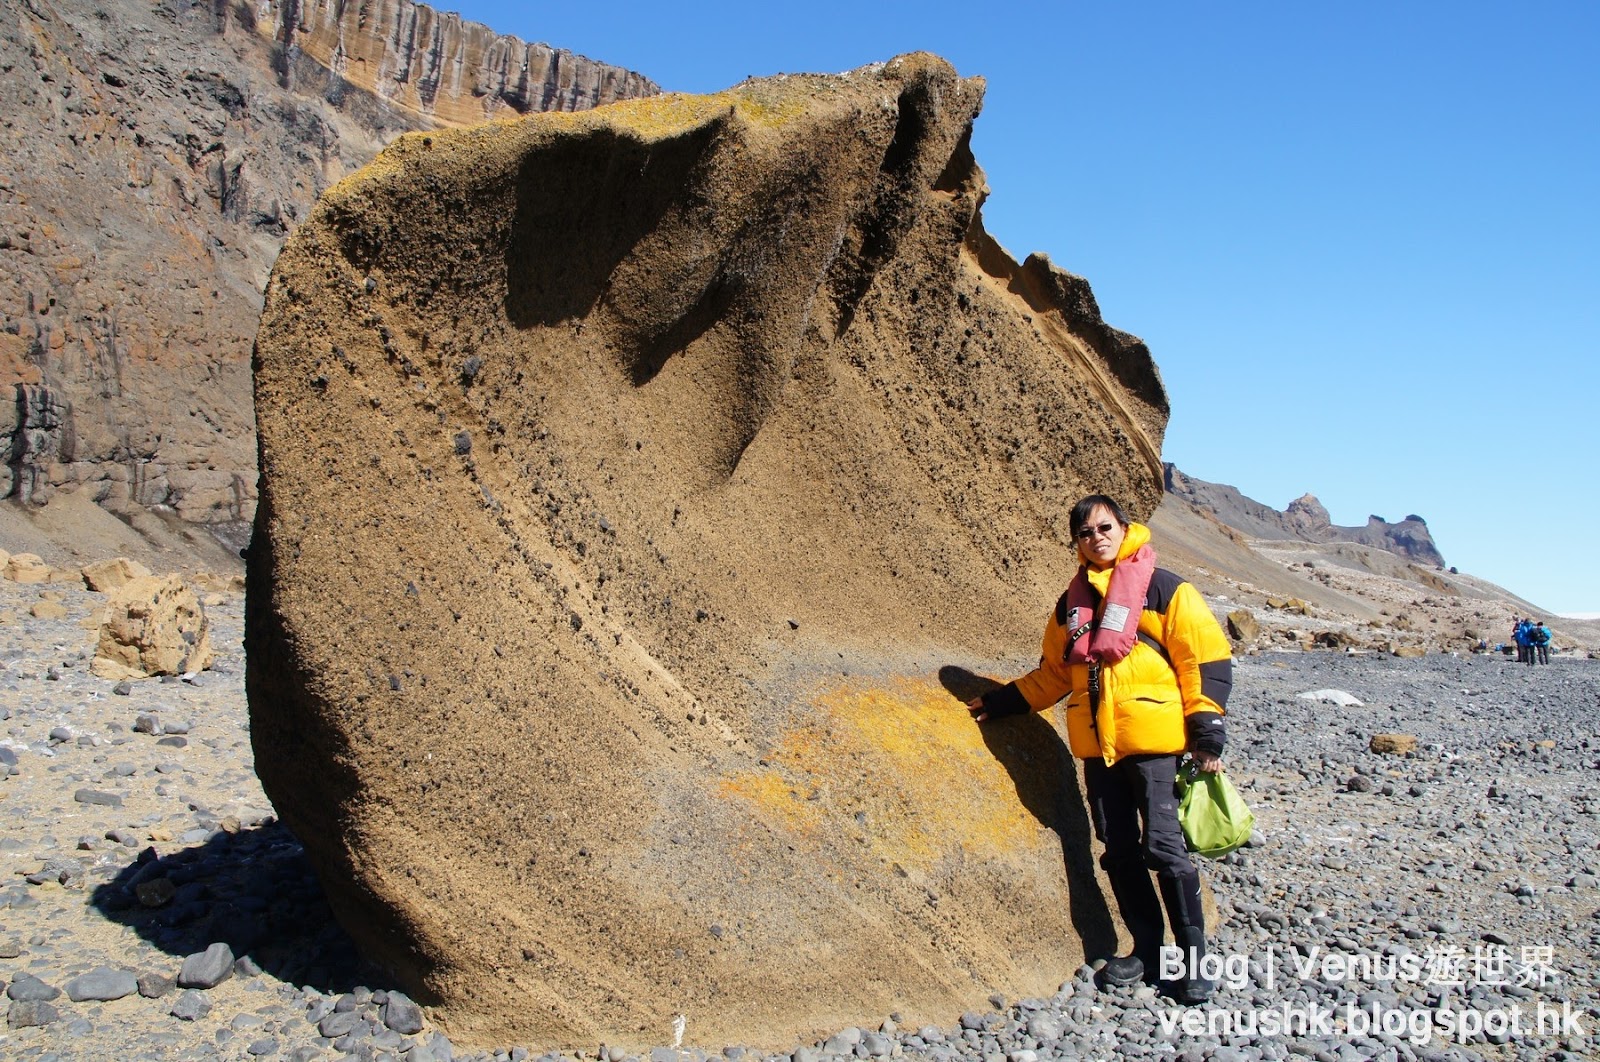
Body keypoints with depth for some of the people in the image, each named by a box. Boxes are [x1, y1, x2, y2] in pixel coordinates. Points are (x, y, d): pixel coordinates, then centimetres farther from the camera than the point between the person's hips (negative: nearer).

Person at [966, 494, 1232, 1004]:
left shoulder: (1165, 590, -2)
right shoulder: (1072, 602, 14)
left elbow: (1209, 661, -3)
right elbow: (1054, 672, 23)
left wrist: (1207, 735, -9)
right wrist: (1000, 702, 17)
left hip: (1152, 740, -5)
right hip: (1096, 746, 5)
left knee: (1163, 846, -8)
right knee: (1119, 851, 8)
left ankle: (1193, 958, 5)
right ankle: (1147, 949, 21)